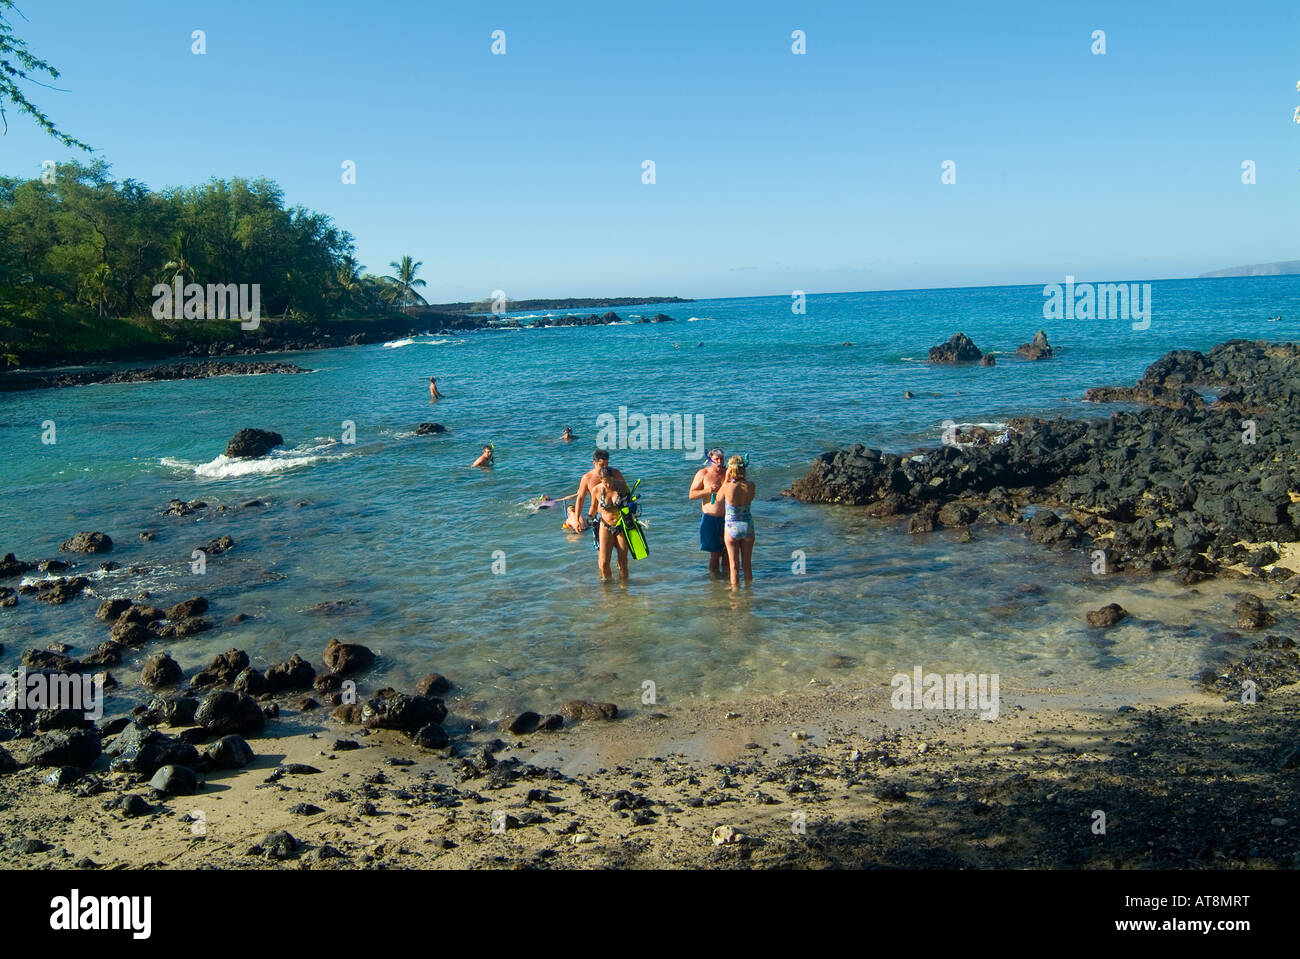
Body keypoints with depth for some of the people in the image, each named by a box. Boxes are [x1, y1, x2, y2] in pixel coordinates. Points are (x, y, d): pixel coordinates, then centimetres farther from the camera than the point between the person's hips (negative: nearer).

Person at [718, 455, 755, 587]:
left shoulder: (727, 487, -20)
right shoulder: (751, 486, -12)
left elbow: (719, 499, 1)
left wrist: (726, 480, -2)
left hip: (731, 528, -3)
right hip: (748, 526, 3)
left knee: (734, 566, 8)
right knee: (747, 565, 16)